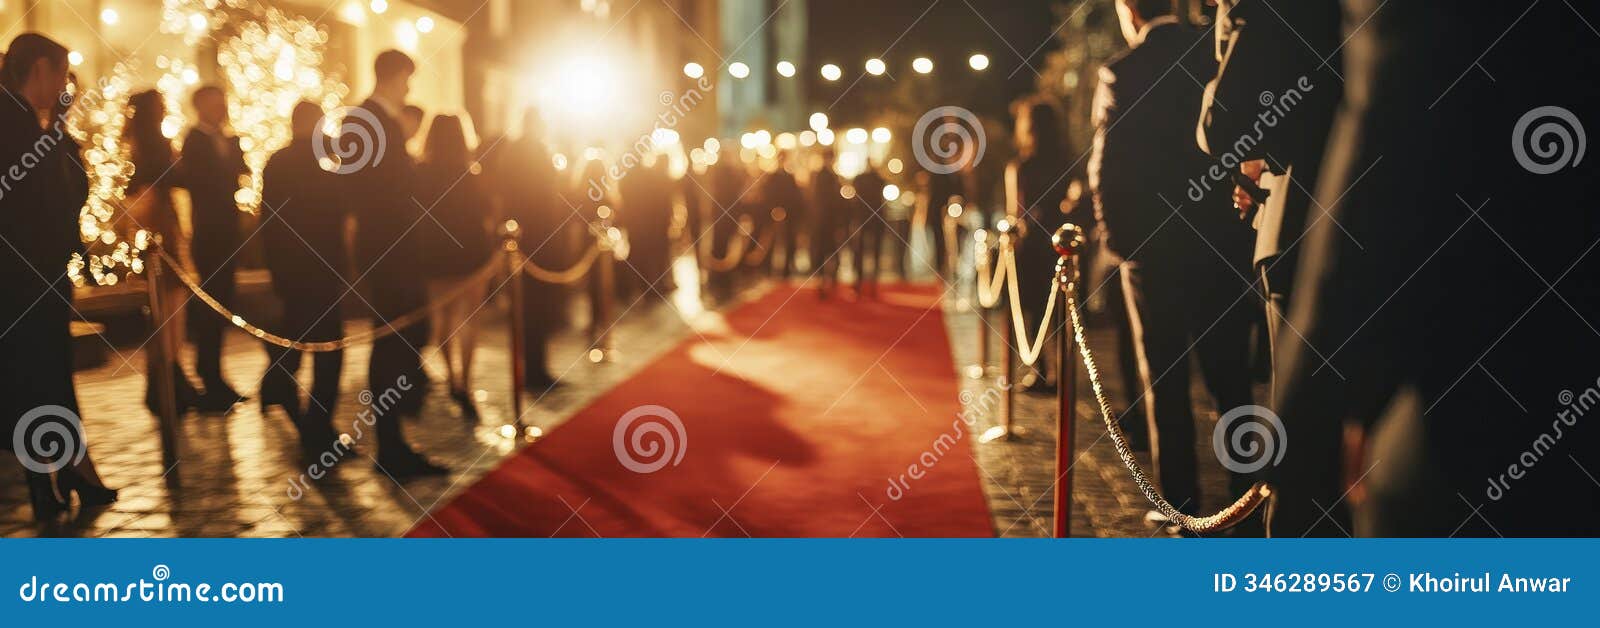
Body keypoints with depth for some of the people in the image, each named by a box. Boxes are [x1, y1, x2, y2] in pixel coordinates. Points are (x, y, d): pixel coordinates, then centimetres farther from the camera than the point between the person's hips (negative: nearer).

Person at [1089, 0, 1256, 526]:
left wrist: (1116, 233, -1)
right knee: (1230, 371, 13)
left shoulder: (1121, 72, -11)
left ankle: (1181, 499, 8)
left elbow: (1105, 164, -13)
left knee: (1164, 378, 6)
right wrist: (1239, 217, 14)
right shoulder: (1215, 55, 1)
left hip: (1152, 244, -4)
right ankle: (1247, 490, 16)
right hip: (1223, 239, 4)